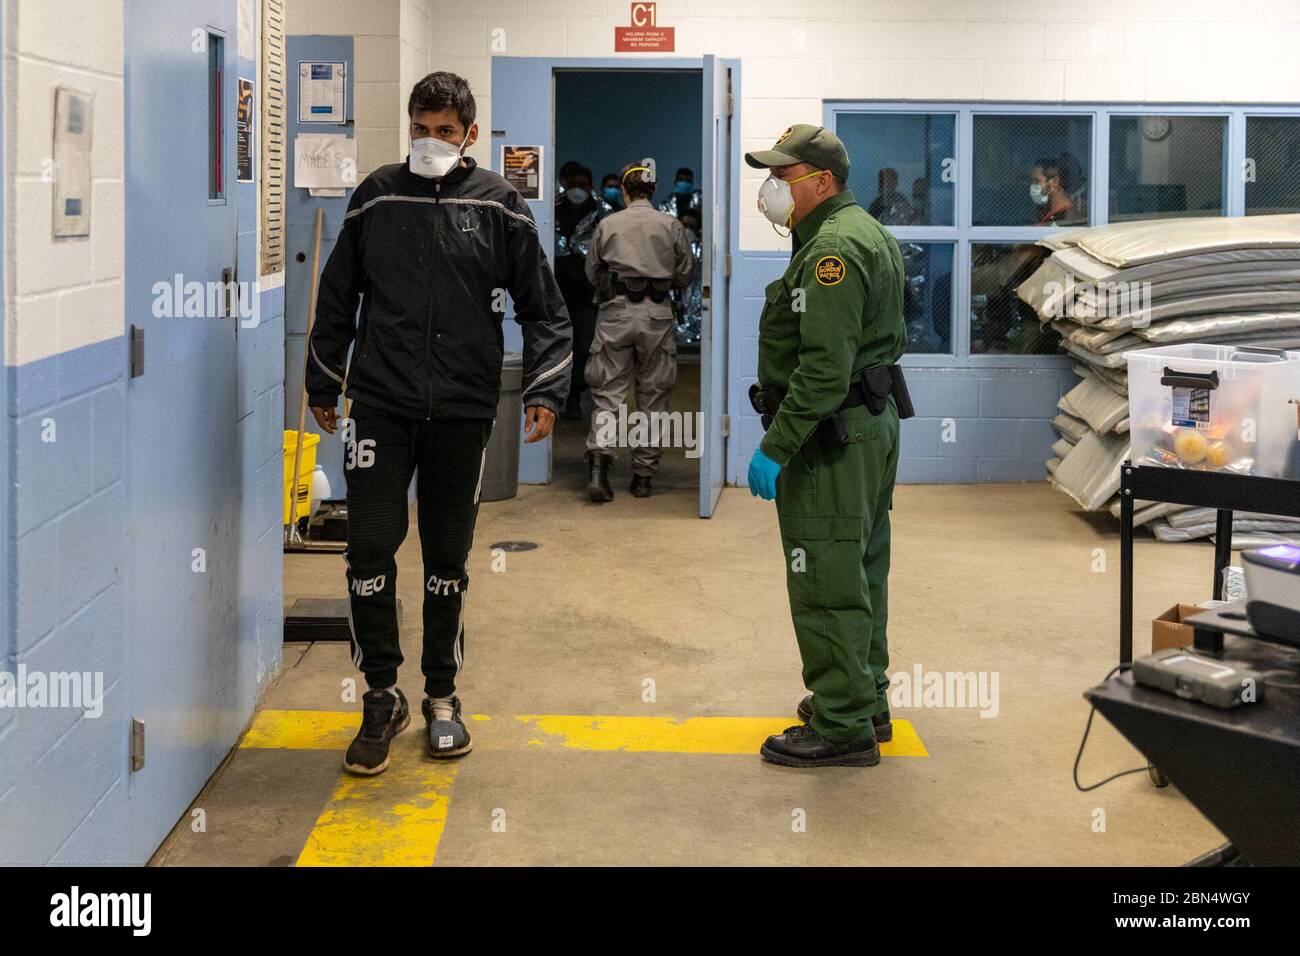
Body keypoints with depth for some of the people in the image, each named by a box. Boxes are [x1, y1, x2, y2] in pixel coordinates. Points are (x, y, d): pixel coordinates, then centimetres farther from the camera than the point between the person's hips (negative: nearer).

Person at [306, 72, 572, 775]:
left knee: (447, 556, 8)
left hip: (463, 409, 0)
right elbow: (337, 295, 14)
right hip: (381, 405, 0)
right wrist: (323, 384, 16)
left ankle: (441, 696, 23)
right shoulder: (377, 197, 6)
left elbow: (543, 307, 6)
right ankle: (382, 698, 9)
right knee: (371, 545, -7)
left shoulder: (499, 206, 3)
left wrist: (546, 388, -4)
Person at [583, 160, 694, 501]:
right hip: (657, 314, 0)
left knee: (607, 392, 2)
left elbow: (593, 273, 9)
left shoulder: (607, 225, 3)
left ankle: (598, 469, -14)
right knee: (653, 396, 9)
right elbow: (685, 274, 8)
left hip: (615, 312, 0)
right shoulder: (671, 225, 3)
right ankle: (643, 476, 12)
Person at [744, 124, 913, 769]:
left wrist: (776, 447, -24)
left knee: (826, 582, -7)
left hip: (832, 436, -11)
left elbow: (824, 369, -26)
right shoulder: (866, 234, 17)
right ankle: (866, 701, 29)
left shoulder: (833, 250, -18)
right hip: (873, 424, 11)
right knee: (859, 572, 18)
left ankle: (842, 726, -2)